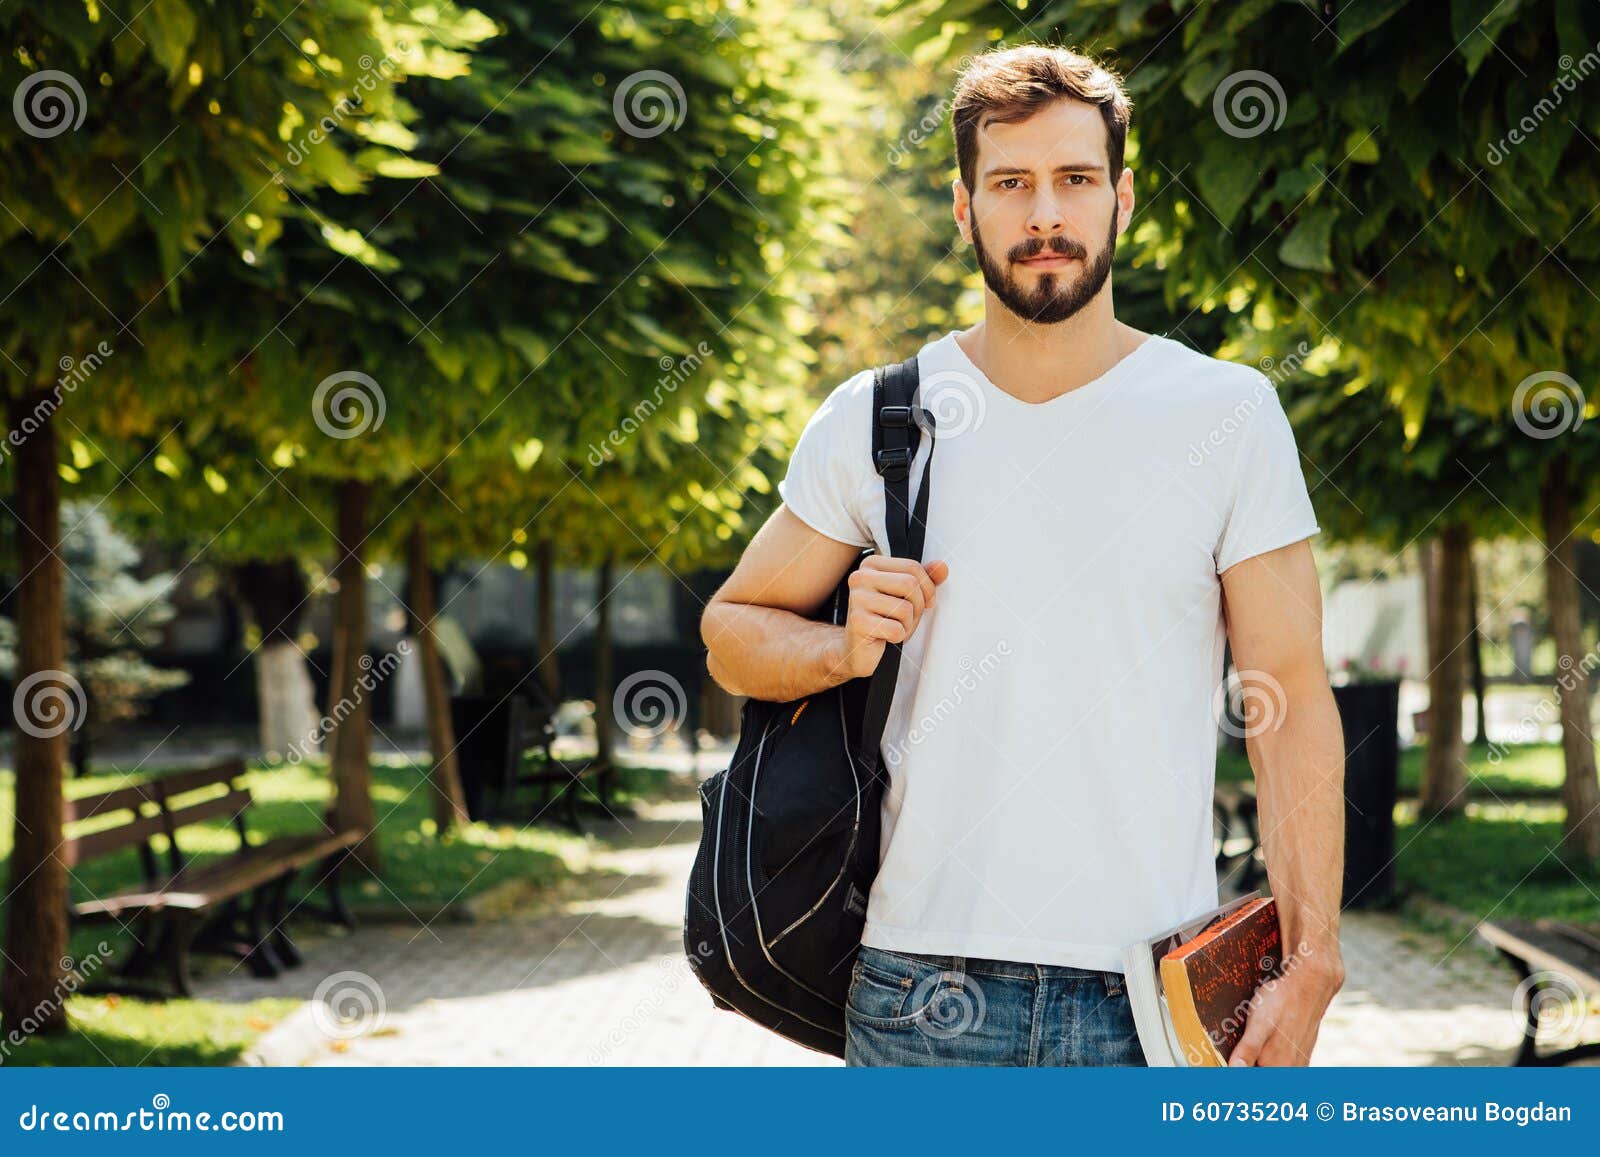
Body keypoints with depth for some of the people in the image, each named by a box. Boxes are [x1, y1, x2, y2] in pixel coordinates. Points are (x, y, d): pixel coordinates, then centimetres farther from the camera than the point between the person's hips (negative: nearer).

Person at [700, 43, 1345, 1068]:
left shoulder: (1229, 415, 1)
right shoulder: (872, 420, 4)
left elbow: (1295, 699, -1)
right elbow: (731, 630, 14)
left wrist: (1311, 965, -7)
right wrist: (844, 650, -8)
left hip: (1155, 987, -1)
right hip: (923, 983, 1)